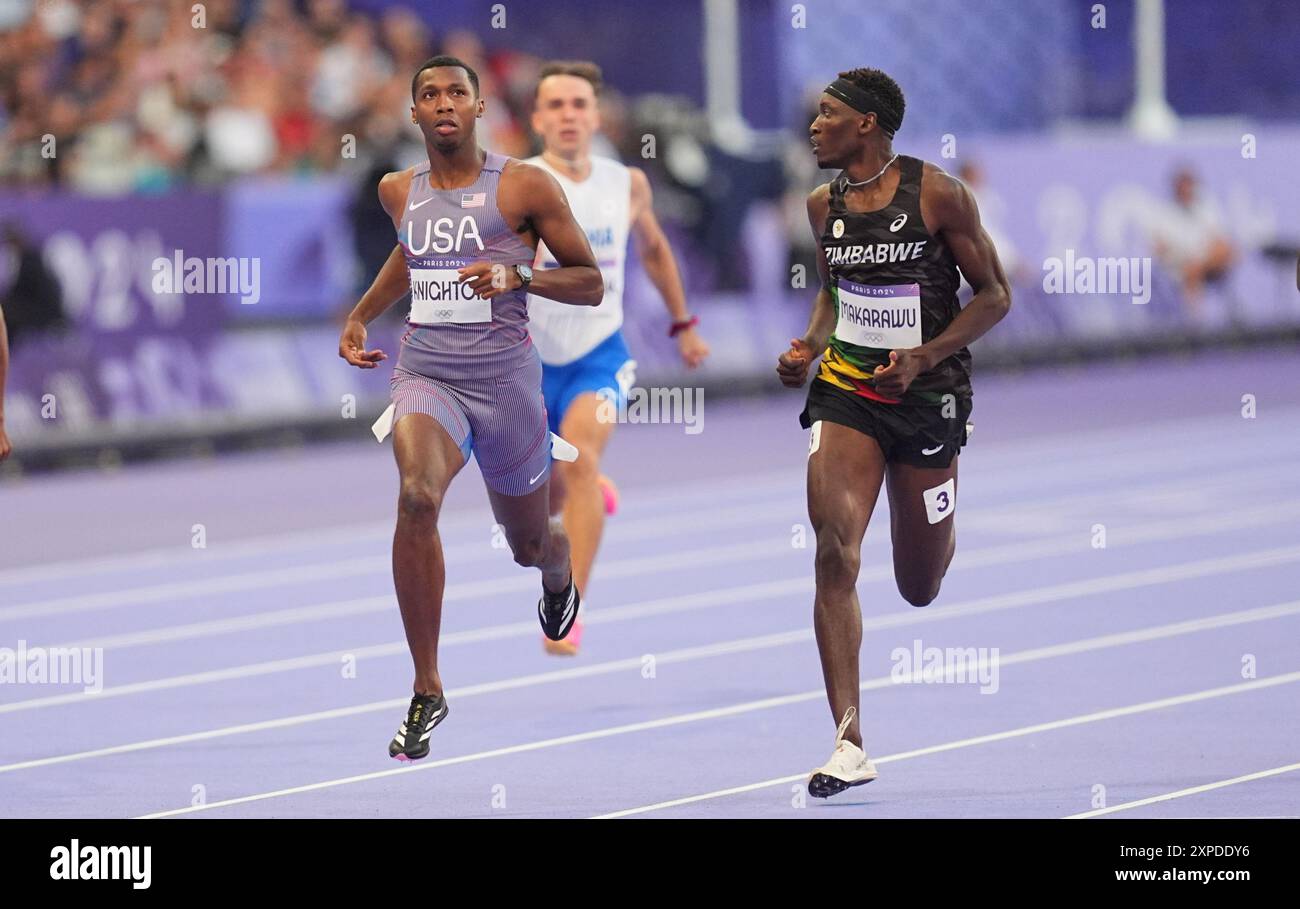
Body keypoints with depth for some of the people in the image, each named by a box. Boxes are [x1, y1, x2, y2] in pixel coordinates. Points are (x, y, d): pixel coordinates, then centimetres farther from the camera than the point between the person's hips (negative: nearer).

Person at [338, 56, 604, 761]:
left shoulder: (526, 186, -6)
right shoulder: (400, 192, 8)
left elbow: (591, 284, -3)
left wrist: (517, 277, -19)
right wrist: (360, 315, 22)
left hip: (505, 378, -1)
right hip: (426, 373, 1)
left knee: (528, 544, 15)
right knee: (417, 497, -30)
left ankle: (558, 569, 59)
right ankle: (427, 690, -23)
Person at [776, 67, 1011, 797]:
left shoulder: (938, 195, -12)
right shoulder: (824, 206, 3)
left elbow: (995, 295, -8)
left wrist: (922, 358, -19)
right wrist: (812, 345, 0)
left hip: (927, 395, -3)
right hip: (847, 390, 3)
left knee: (920, 589, 9)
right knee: (835, 556, -18)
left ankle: (939, 534, 51)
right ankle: (850, 744, -19)